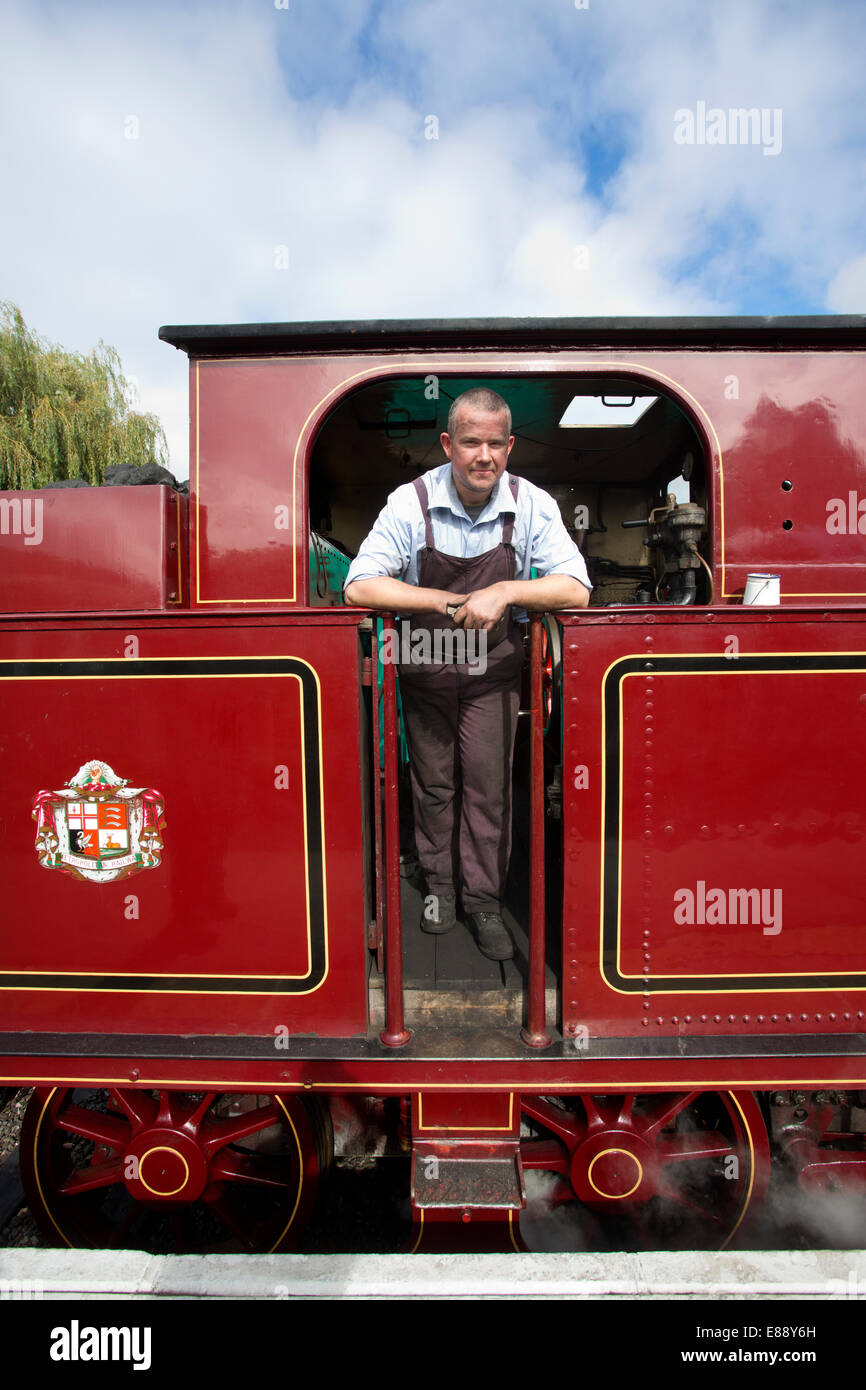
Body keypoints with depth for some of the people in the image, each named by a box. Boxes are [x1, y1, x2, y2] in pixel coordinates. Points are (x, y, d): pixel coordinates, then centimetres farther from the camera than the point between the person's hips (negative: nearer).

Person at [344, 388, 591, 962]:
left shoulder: (532, 505, -13)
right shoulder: (412, 503, -15)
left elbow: (576, 589, -19)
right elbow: (359, 586, -21)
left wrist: (506, 591, -35)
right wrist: (450, 602, -27)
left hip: (493, 672, 0)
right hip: (425, 670, 1)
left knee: (487, 786, 2)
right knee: (434, 783, 12)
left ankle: (485, 899, 20)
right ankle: (441, 886, 33)